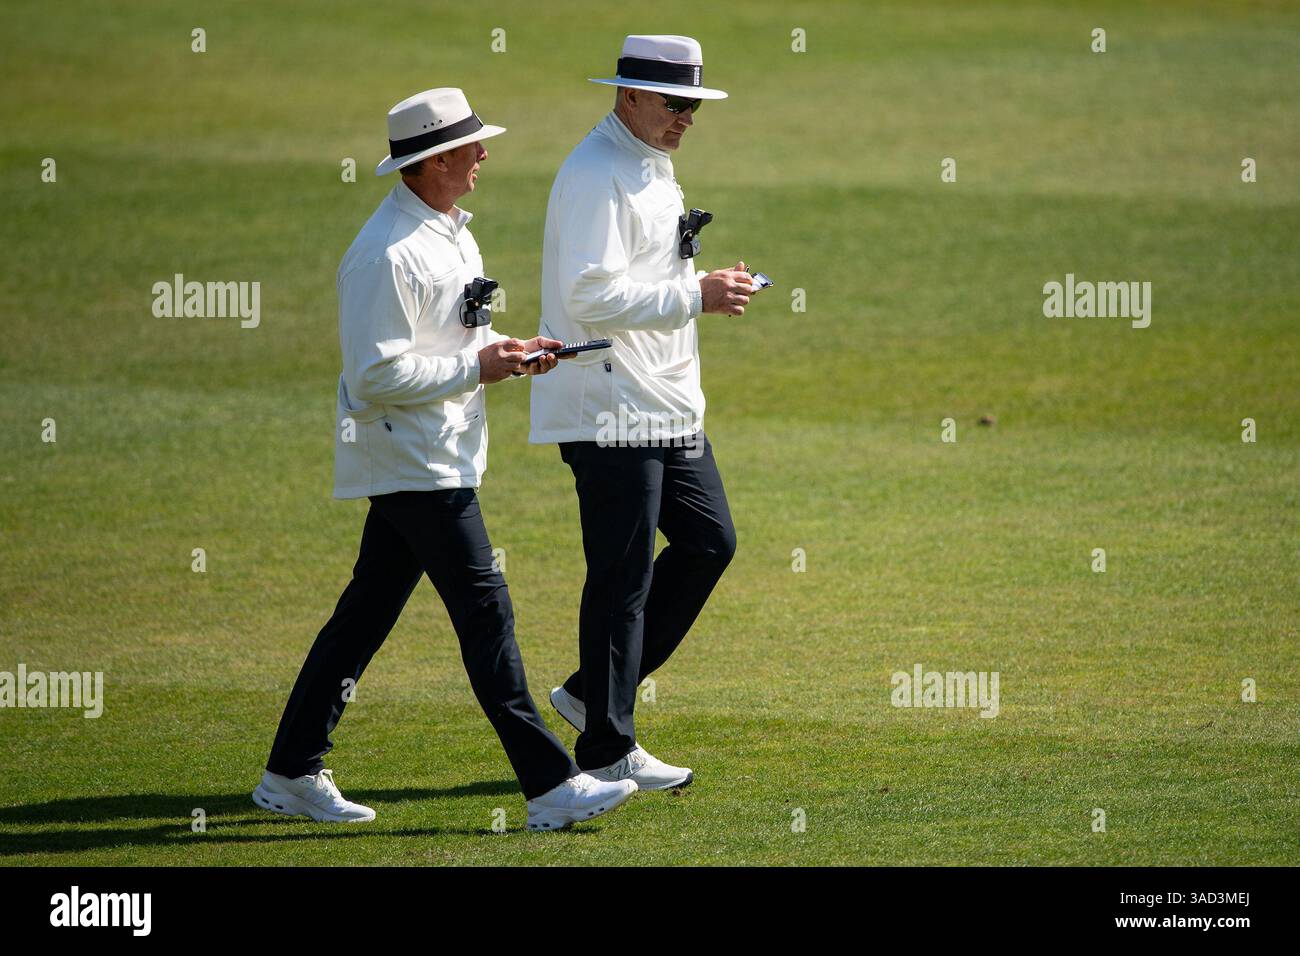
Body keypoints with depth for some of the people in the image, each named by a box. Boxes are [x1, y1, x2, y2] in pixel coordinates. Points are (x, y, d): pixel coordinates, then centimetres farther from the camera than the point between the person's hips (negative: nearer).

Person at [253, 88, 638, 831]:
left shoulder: (449, 232, 14)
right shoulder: (388, 254, -19)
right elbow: (378, 375, -22)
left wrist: (510, 353, 7)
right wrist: (477, 366, -18)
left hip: (441, 457, 10)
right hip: (414, 462, -10)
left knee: (368, 611, 12)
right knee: (485, 611, -10)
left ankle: (292, 774, 18)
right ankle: (551, 786, -10)